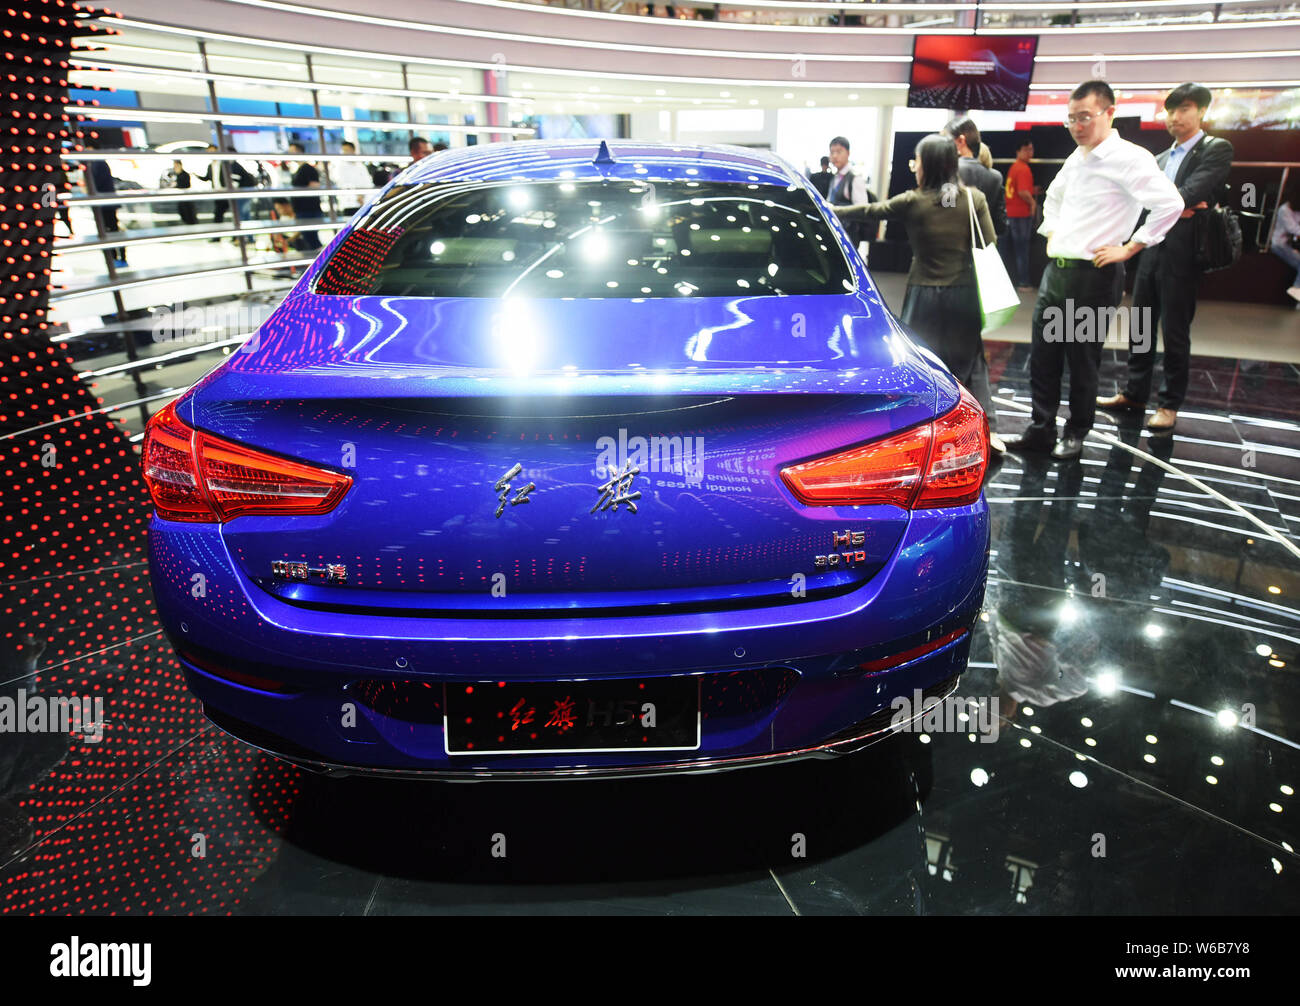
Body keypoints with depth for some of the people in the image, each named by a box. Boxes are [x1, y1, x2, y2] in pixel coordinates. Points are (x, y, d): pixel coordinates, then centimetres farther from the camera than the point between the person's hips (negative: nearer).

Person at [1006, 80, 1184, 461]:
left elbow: (1170, 203, -21)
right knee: (1042, 356, 9)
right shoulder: (1076, 158, 14)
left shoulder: (1128, 158, -12)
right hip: (1056, 269, 8)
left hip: (1093, 276, -7)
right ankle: (1041, 429, 20)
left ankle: (1075, 434, 17)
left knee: (1082, 361, 3)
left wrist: (1129, 248, -17)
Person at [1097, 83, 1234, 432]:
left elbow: (1192, 193, -16)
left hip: (1181, 256, -6)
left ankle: (1170, 404, 11)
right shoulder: (1161, 159, 17)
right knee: (1140, 329, 12)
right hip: (1150, 253, 6)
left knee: (1175, 334, 1)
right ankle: (1134, 394, 24)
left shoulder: (1217, 150, -3)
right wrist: (1179, 205, -12)